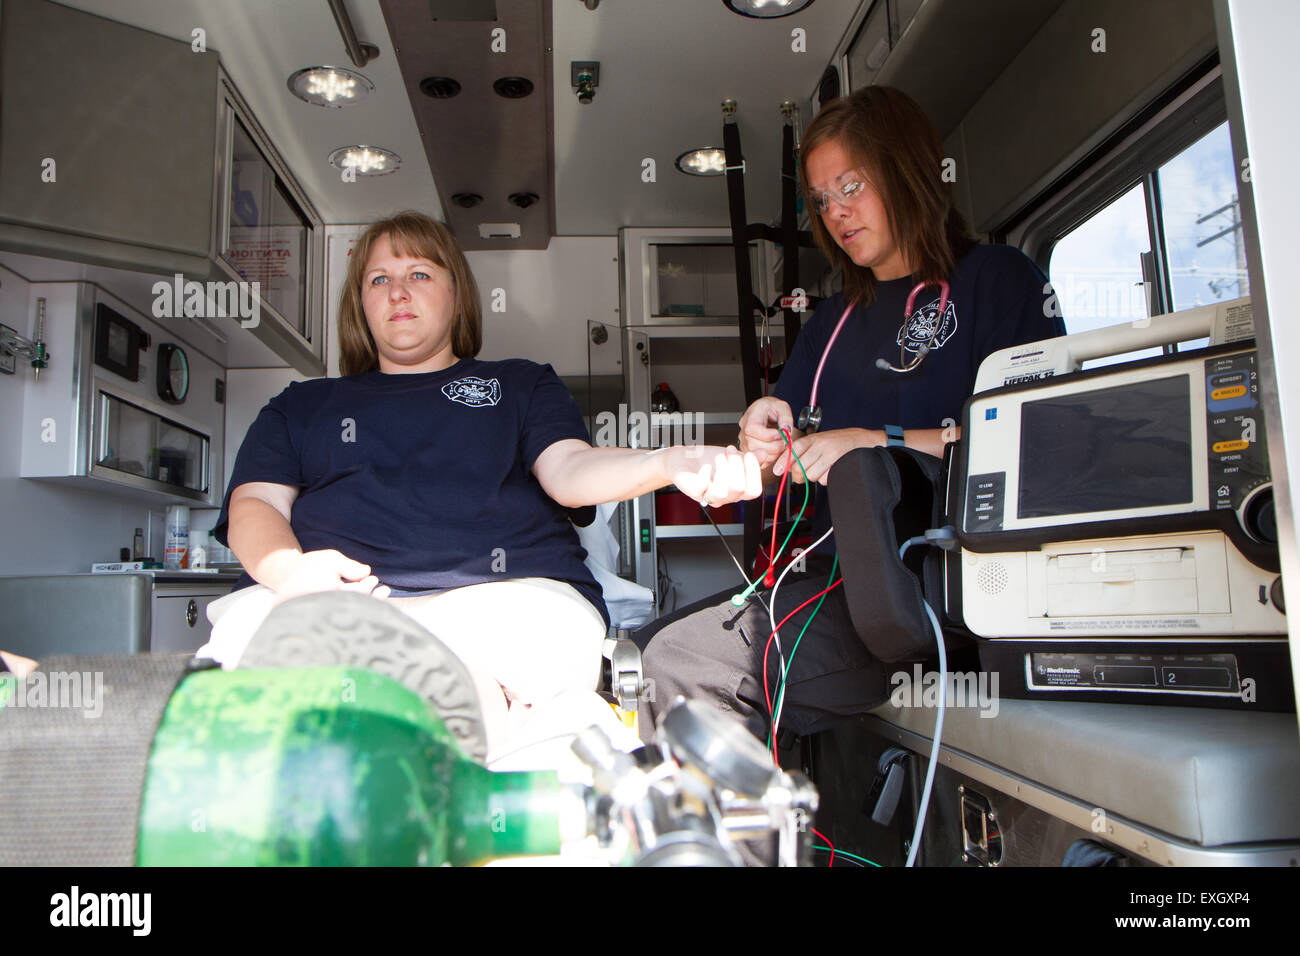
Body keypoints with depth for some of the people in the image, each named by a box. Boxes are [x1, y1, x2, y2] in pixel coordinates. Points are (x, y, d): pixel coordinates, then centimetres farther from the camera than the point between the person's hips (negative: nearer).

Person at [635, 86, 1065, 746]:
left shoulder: (995, 279, 9)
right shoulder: (832, 322, 28)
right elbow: (795, 469, 25)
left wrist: (882, 444, -12)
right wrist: (768, 442, 2)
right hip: (831, 582, 7)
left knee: (681, 661, -25)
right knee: (647, 652, -18)